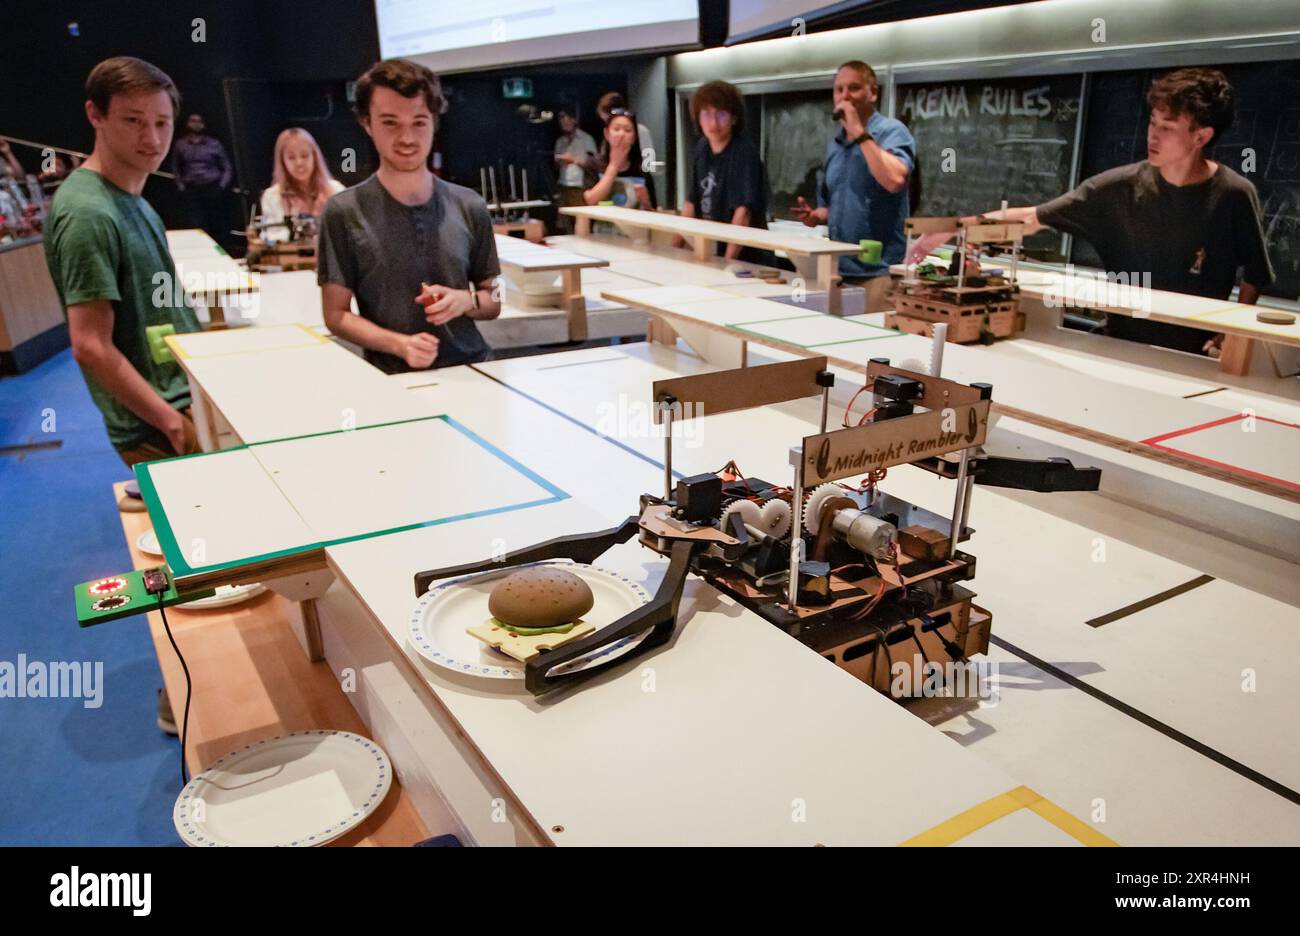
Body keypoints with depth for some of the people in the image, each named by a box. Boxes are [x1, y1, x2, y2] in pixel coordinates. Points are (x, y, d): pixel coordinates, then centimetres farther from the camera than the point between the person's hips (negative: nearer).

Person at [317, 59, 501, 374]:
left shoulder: (469, 207, 8)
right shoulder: (343, 212, 1)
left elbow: (494, 301, 16)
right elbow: (336, 315, 1)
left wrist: (466, 301, -5)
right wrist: (399, 344, -14)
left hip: (471, 371, 2)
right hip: (393, 380, -2)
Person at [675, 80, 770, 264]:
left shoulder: (745, 152, -14)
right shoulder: (702, 148, 6)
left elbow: (743, 213, -23)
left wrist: (727, 262, -31)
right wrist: (674, 248, 7)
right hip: (712, 254, 6)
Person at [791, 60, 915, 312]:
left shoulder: (892, 131, -5)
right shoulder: (834, 145, 15)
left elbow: (894, 180, -26)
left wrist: (859, 133, -18)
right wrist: (816, 216, 2)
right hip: (838, 270, 7)